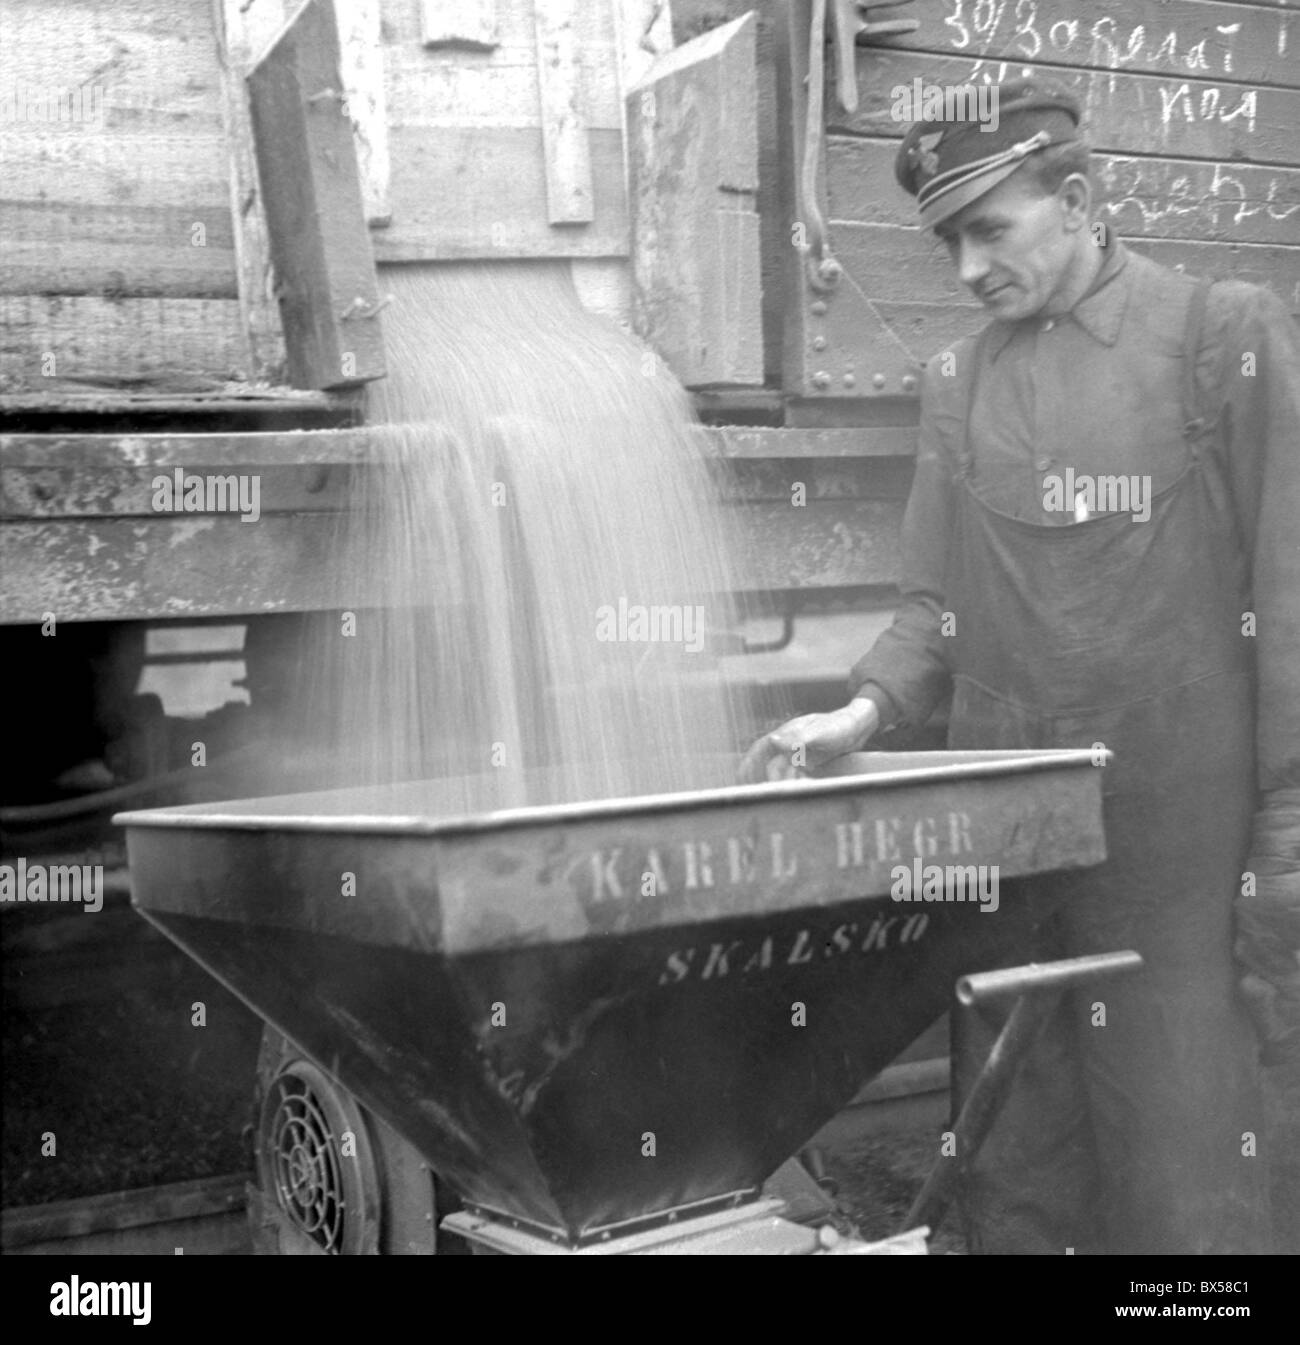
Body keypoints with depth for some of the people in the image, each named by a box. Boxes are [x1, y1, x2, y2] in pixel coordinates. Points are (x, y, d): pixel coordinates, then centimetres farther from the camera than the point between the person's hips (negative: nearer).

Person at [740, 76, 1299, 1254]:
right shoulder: (958, 380, 12)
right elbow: (937, 599, 13)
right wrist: (870, 708, -7)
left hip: (1173, 825, -4)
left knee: (1179, 1166, 1)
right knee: (1011, 1162, 10)